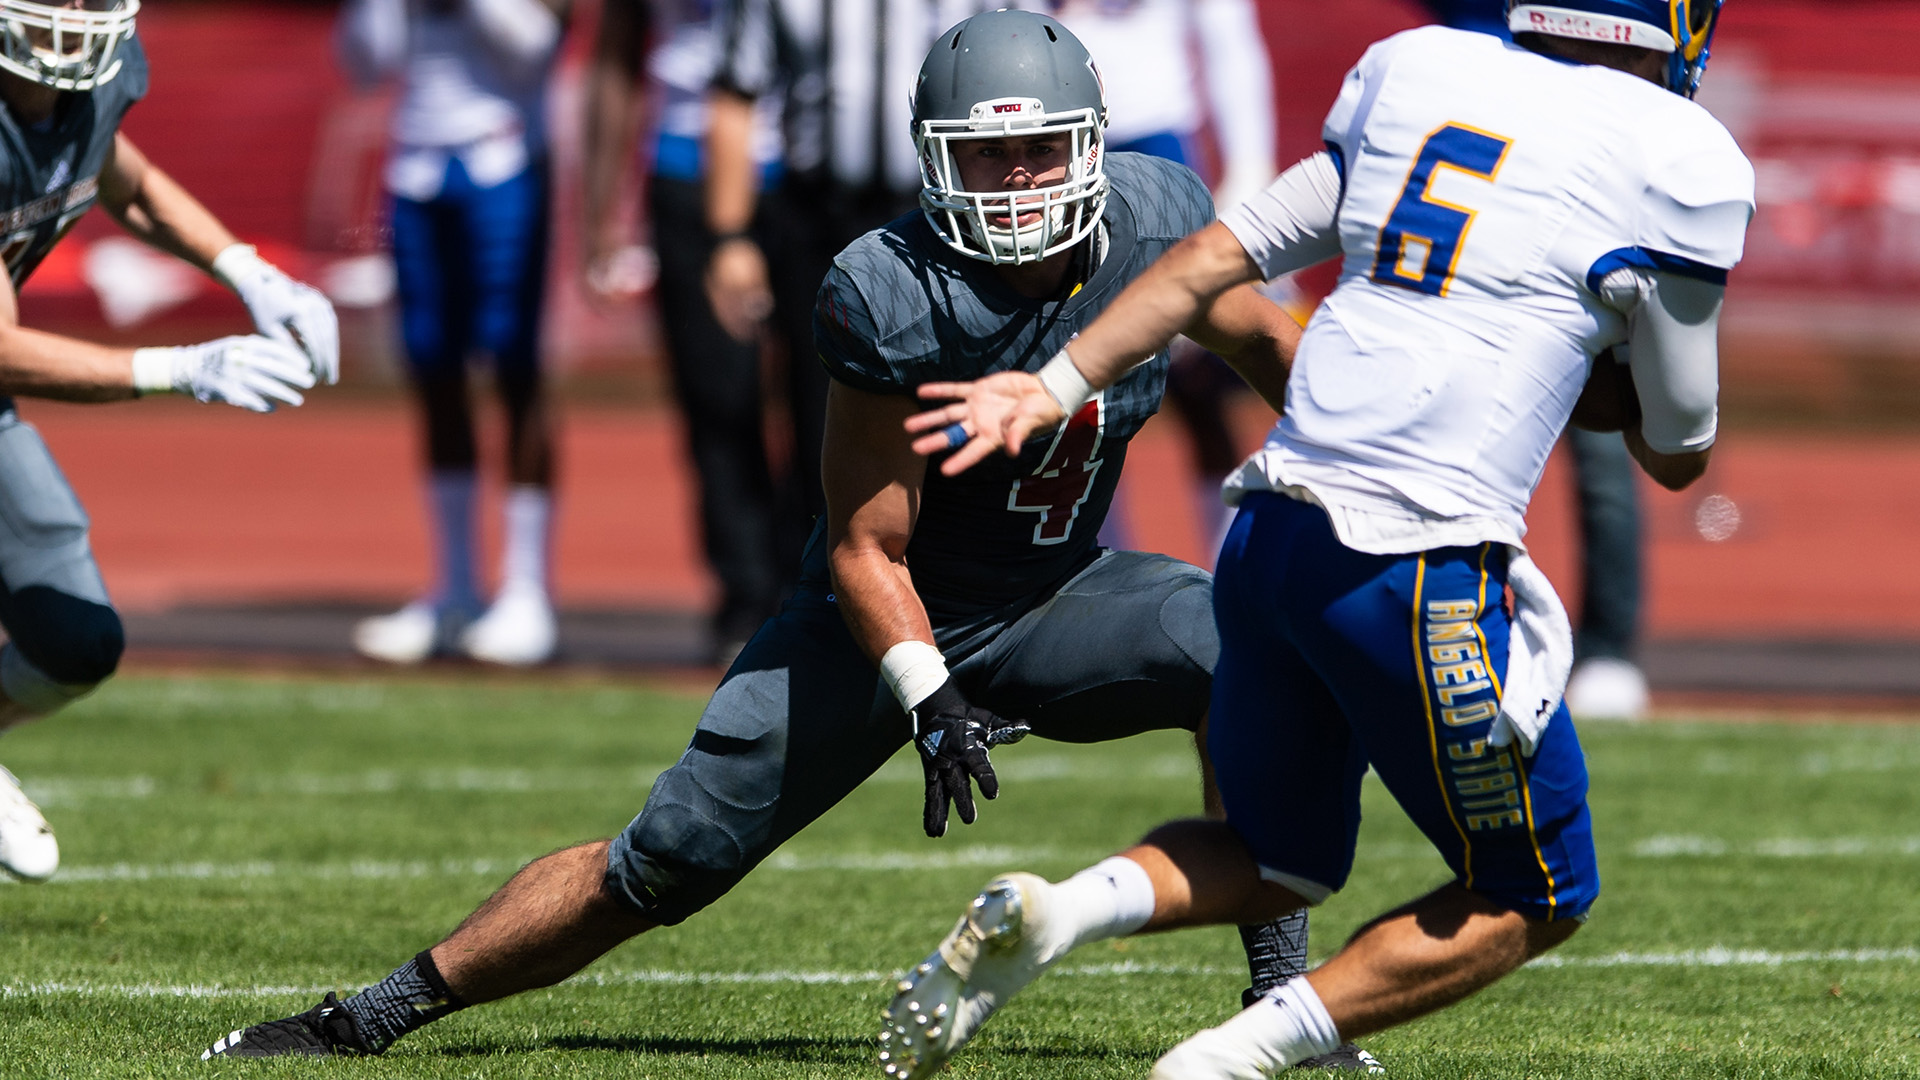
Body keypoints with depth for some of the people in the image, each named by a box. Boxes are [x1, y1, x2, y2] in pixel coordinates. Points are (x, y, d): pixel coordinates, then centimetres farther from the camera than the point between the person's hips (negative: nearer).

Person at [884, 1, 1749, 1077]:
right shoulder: (1685, 163, -2)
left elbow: (1226, 251, 16)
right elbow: (1677, 452, 6)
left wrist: (1056, 387, 21)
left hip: (1271, 534, 6)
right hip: (1421, 572, -6)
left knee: (1280, 861, 27)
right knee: (1534, 900, 14)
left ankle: (1047, 912, -1)